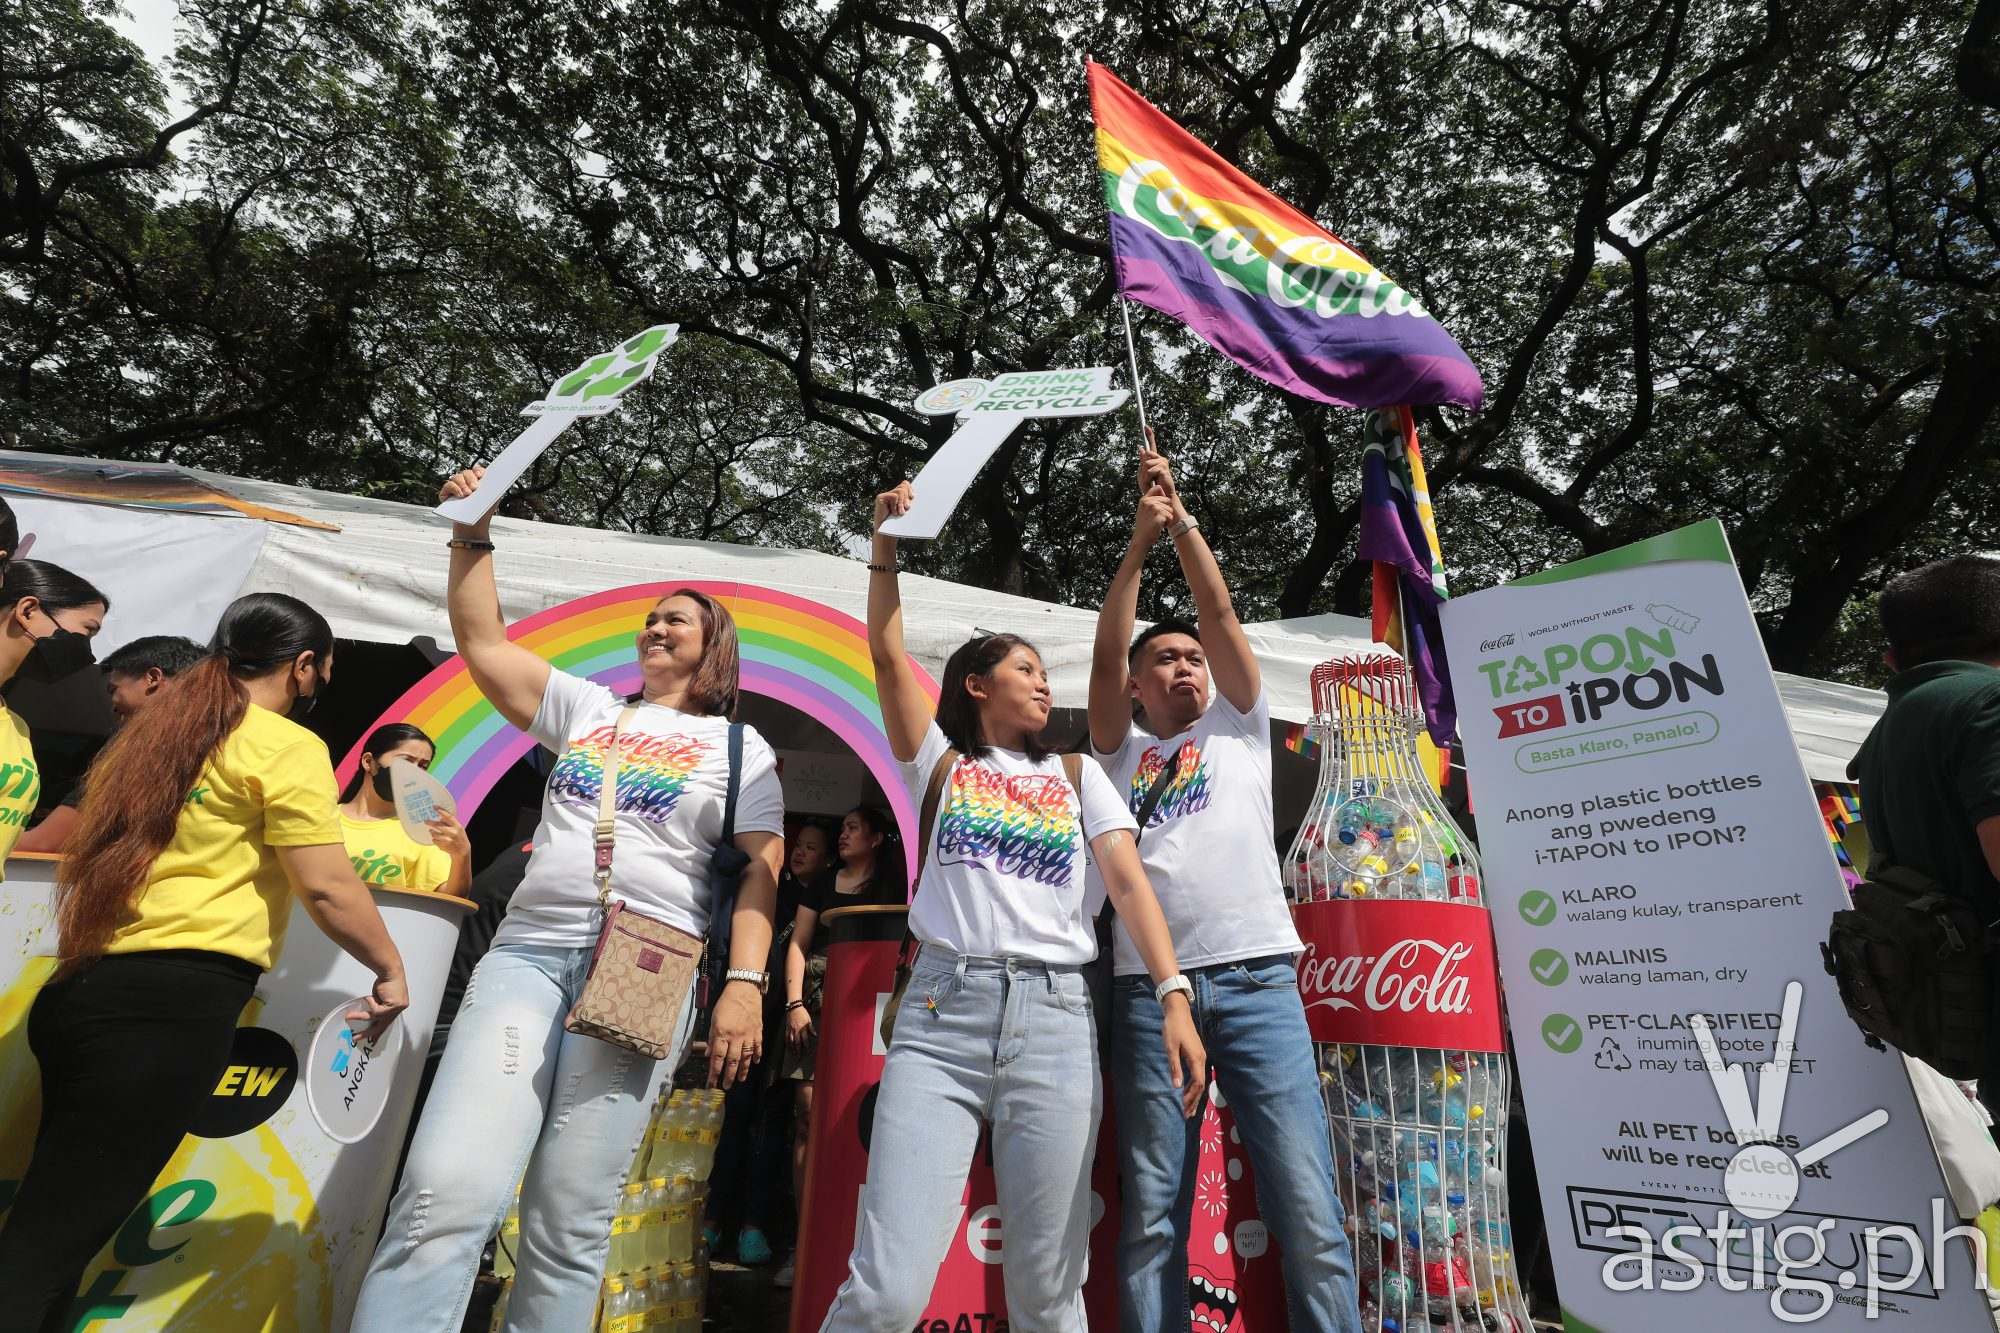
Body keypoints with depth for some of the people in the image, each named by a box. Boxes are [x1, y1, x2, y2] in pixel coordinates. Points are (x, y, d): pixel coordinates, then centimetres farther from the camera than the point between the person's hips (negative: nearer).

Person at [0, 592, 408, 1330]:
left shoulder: (154, 731, 19)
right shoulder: (288, 746, -7)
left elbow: (95, 850, 28)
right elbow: (326, 888, -12)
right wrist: (390, 969, 1)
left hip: (81, 992, 8)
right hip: (175, 1002, -8)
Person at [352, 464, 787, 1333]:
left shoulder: (739, 747, 8)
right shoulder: (587, 708, 19)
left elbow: (762, 872, -1)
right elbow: (481, 642, 16)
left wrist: (745, 983, -11)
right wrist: (472, 537, 10)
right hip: (527, 952, 3)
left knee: (569, 1225, 0)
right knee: (443, 1193, -11)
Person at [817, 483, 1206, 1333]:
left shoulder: (1077, 775, 18)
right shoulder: (940, 763, 14)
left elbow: (1129, 883, 6)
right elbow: (887, 653, 4)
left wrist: (1174, 996, -7)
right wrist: (886, 542, 3)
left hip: (1056, 1018, 2)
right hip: (941, 1012, -1)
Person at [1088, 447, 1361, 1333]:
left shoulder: (1239, 728, 19)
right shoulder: (1119, 750, 17)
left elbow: (1221, 613, 10)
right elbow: (1104, 654, 5)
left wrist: (1184, 520, 9)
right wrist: (1142, 538, 3)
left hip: (1256, 975, 0)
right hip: (1147, 986, 0)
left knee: (1308, 1208, -3)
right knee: (1151, 1215, 3)